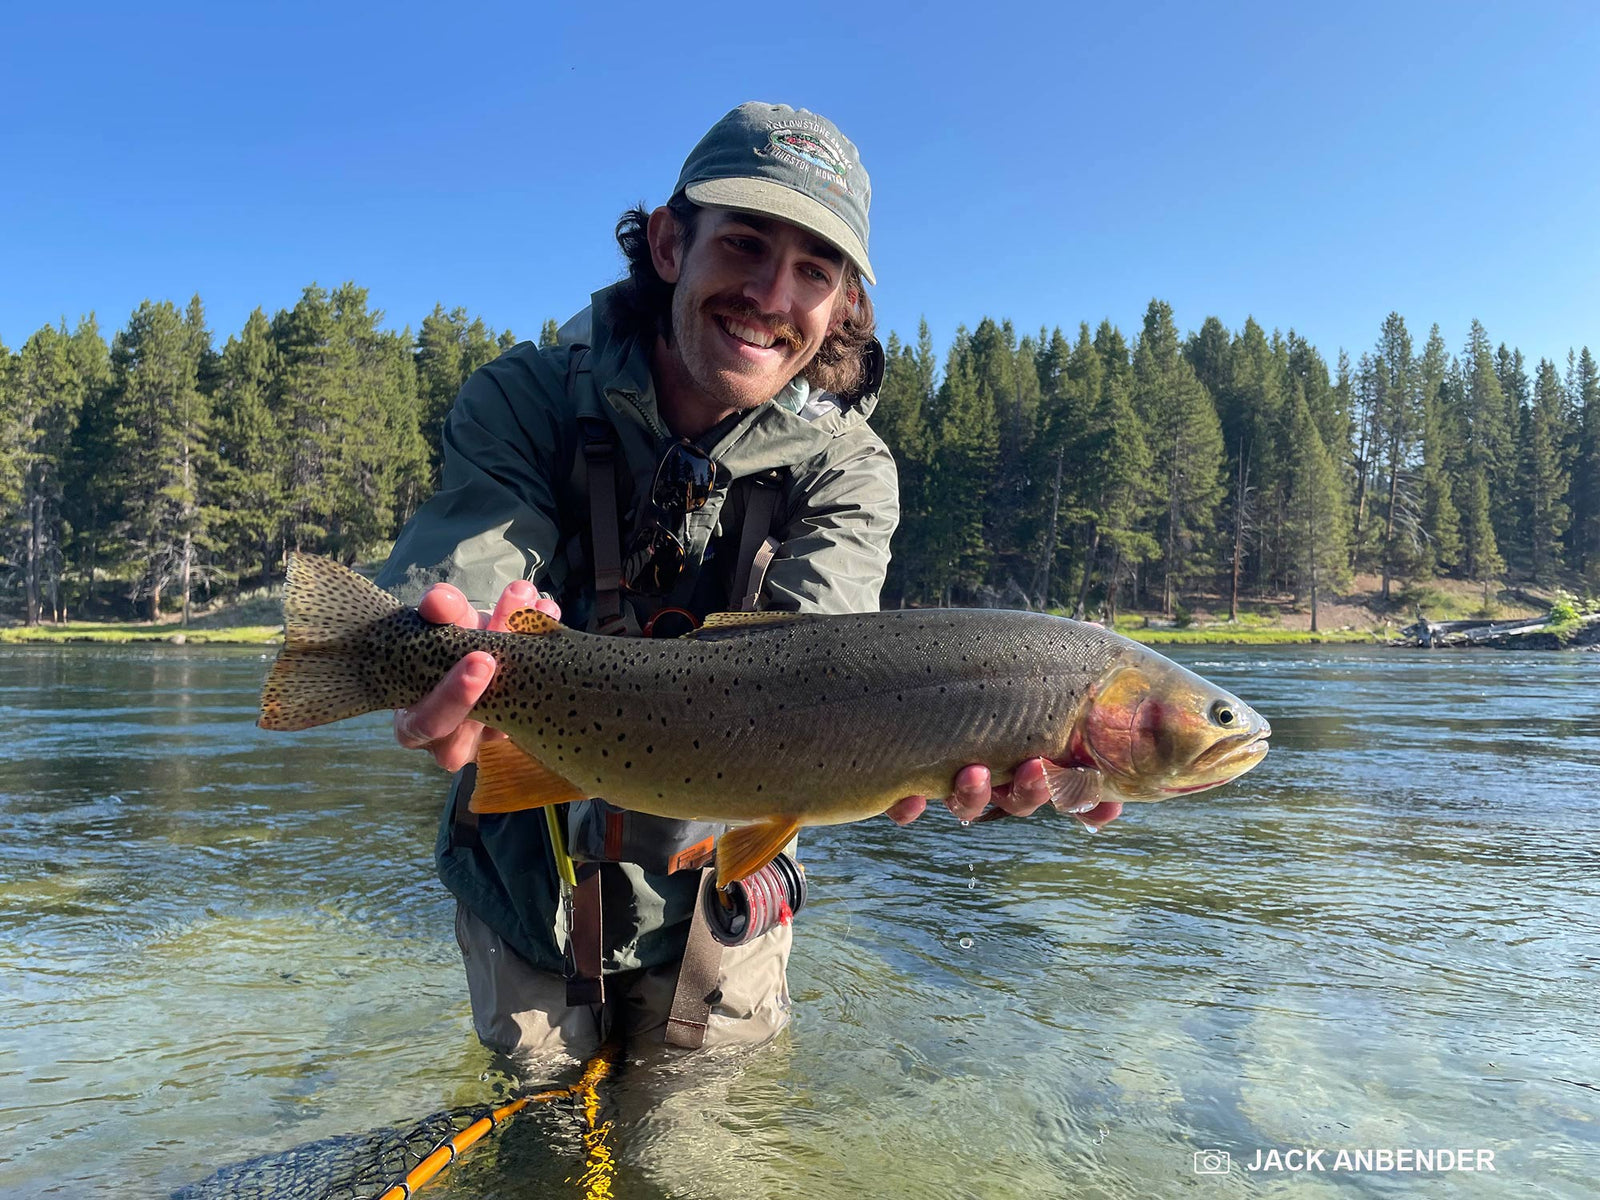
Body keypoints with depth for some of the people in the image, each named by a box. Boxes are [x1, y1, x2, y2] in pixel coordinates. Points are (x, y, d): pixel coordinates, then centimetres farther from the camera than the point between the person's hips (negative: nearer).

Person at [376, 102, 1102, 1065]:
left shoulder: (845, 468, -14)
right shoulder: (527, 400, -15)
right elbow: (463, 579, -29)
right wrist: (445, 671, -55)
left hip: (714, 902, 0)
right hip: (528, 890, 1)